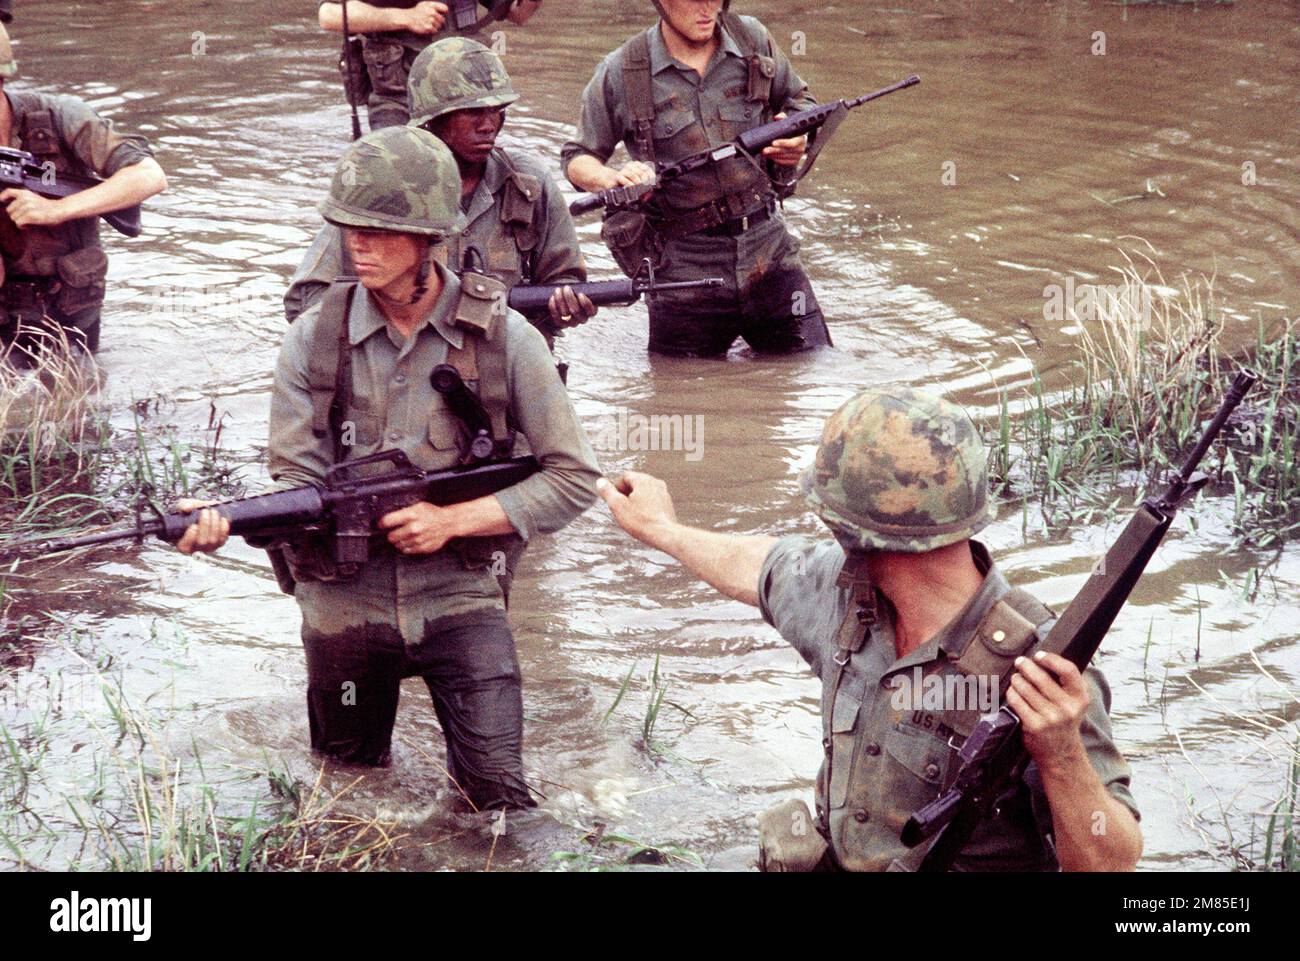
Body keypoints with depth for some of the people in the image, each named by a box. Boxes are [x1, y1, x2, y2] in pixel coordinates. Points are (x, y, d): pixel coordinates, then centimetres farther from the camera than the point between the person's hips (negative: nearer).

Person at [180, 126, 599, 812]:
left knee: (497, 798, -9)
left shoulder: (503, 339, -11)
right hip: (344, 603, 2)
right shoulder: (314, 340, -7)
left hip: (458, 599, -1)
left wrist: (452, 519, -18)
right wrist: (225, 521, -32)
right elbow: (300, 484, -11)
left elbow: (573, 480, -8)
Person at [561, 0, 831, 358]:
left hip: (769, 252, 2)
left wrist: (798, 138, -5)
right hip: (684, 271, -2)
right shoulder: (620, 73, -6)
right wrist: (614, 179, -19)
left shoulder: (753, 39, 1)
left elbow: (798, 99, 18)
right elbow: (576, 158, 3)